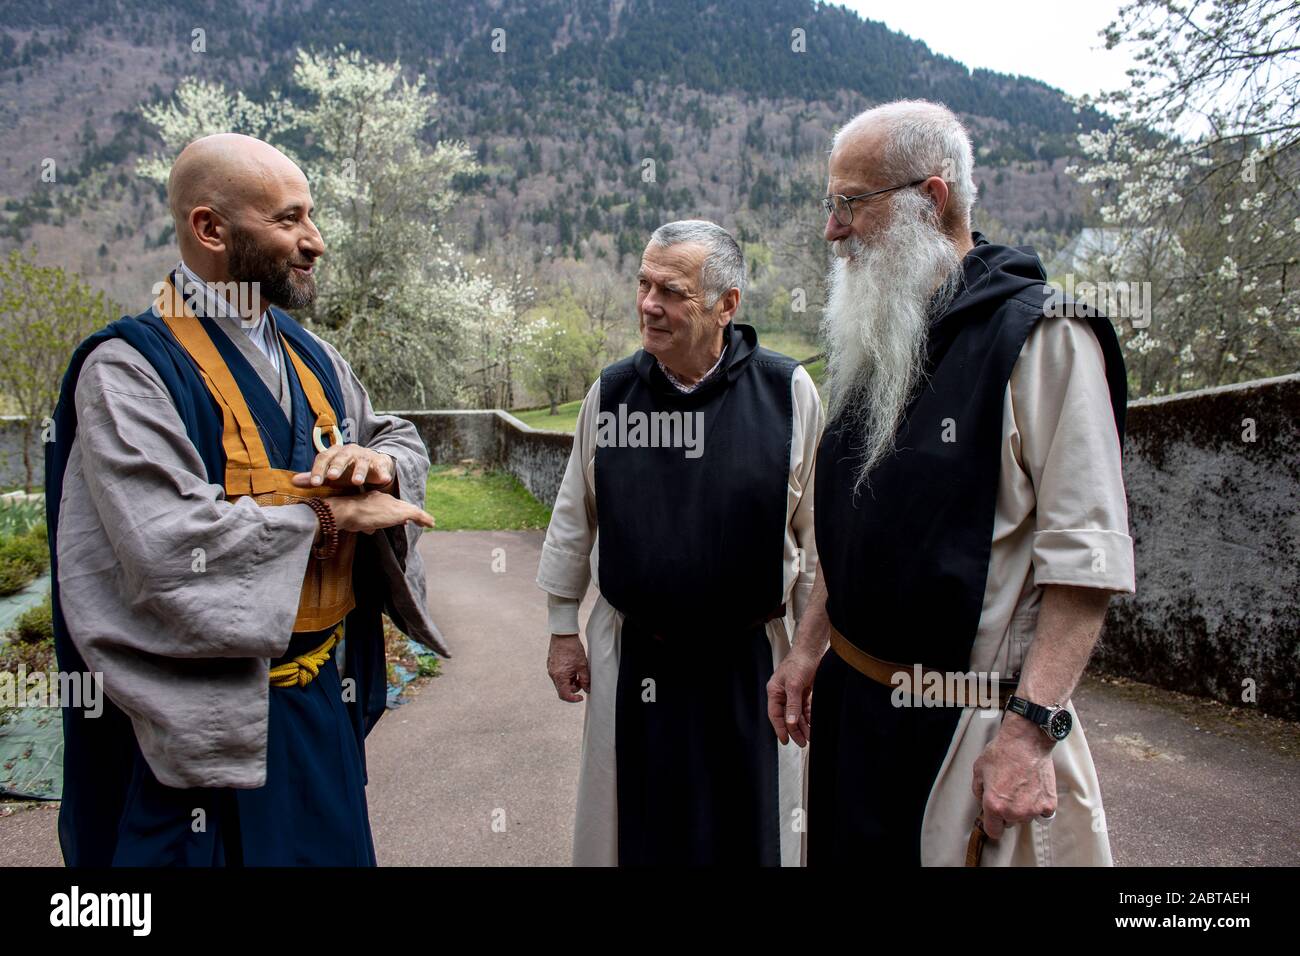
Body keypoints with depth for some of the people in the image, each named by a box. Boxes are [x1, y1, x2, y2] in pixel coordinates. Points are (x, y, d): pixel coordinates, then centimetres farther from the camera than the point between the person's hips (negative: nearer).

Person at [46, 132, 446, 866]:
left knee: (331, 847, 20)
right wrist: (328, 513, -17)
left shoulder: (311, 356, 6)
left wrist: (380, 461, -10)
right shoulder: (129, 366, -15)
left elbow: (406, 441, 14)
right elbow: (167, 546, -26)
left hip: (328, 696, 7)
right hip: (212, 719, -6)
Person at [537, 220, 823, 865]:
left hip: (750, 659, -1)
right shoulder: (610, 392, -2)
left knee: (750, 833, 16)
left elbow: (814, 533, -3)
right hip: (631, 660, 2)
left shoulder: (788, 390, -9)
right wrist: (561, 630, 10)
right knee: (632, 830, 18)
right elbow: (574, 520, 8)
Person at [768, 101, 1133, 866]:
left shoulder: (1040, 335, -13)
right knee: (852, 851, 18)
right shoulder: (876, 342, 9)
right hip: (852, 701, 7)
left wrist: (1033, 729, -22)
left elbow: (1086, 552, -18)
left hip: (970, 720, -6)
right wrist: (810, 647, 12)